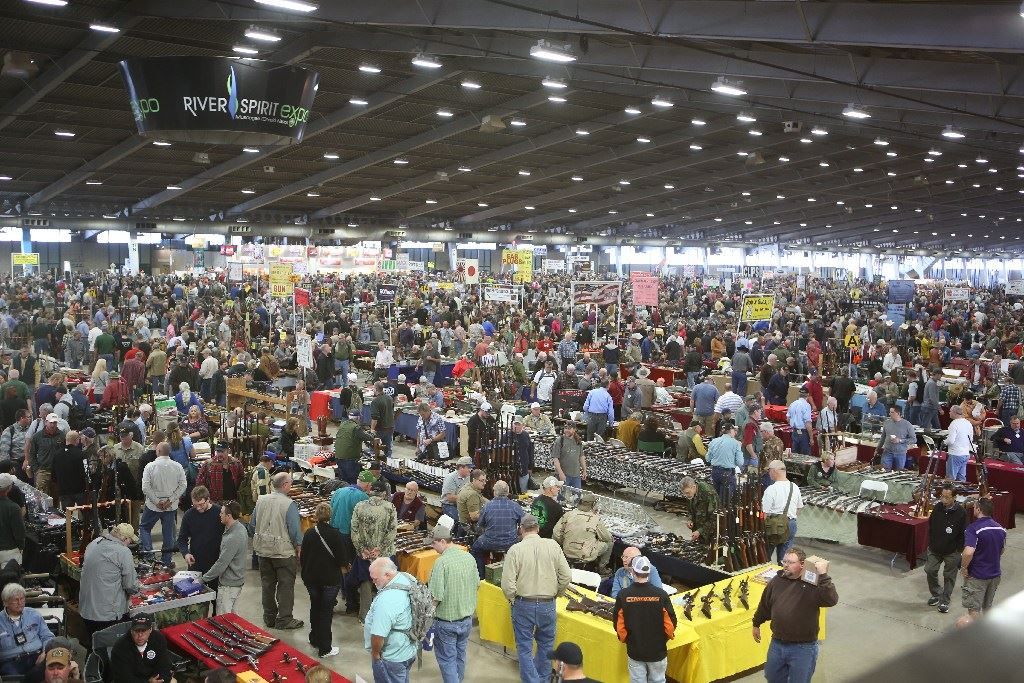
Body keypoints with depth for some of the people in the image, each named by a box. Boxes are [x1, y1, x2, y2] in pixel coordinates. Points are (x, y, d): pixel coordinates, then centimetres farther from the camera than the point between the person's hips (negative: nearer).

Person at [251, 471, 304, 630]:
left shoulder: (260, 500, -1)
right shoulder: (289, 504, -19)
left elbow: (252, 525, 7)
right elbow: (295, 530, -18)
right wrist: (299, 546, -2)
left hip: (263, 550, 6)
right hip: (283, 551, -6)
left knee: (267, 584, 18)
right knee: (285, 585, 6)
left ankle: (269, 617, 29)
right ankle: (284, 619, 11)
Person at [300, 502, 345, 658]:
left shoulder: (309, 533, -5)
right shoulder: (335, 534, -15)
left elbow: (302, 556, 1)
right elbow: (340, 557, -13)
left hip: (311, 578, 4)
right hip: (330, 579, -4)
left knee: (315, 607, 22)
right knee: (326, 611, 3)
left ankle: (315, 639, 37)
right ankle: (325, 648, 4)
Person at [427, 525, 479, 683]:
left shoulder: (442, 561, -25)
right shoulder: (469, 557, -4)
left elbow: (436, 596, -24)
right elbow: (477, 584, 9)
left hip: (447, 621, -6)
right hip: (467, 617, 7)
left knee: (447, 658, 9)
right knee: (460, 653, 24)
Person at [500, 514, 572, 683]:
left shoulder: (515, 550, -13)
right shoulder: (553, 546, -6)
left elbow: (508, 584, -16)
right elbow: (566, 576, -4)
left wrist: (513, 600, 3)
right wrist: (555, 593, 12)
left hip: (523, 605, -2)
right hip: (548, 605, 3)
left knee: (525, 648, 11)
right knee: (546, 644, 22)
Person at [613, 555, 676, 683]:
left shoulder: (623, 595, -15)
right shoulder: (661, 594, -16)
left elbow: (618, 623, -8)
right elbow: (671, 623, -9)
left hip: (634, 652, 0)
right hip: (658, 650, 0)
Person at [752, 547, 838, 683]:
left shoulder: (813, 584, -17)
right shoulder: (777, 580, 0)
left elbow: (831, 600, -34)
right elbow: (765, 604, 14)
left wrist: (823, 576, -41)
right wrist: (756, 624, 24)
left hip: (803, 648, -5)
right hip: (777, 644, 5)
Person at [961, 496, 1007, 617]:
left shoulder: (973, 528, -23)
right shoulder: (1001, 529, 1)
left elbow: (968, 552, -34)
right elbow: (1002, 549, 16)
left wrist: (963, 568, -18)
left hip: (977, 575, -7)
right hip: (995, 574, 7)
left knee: (974, 608, 5)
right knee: (987, 607, 22)